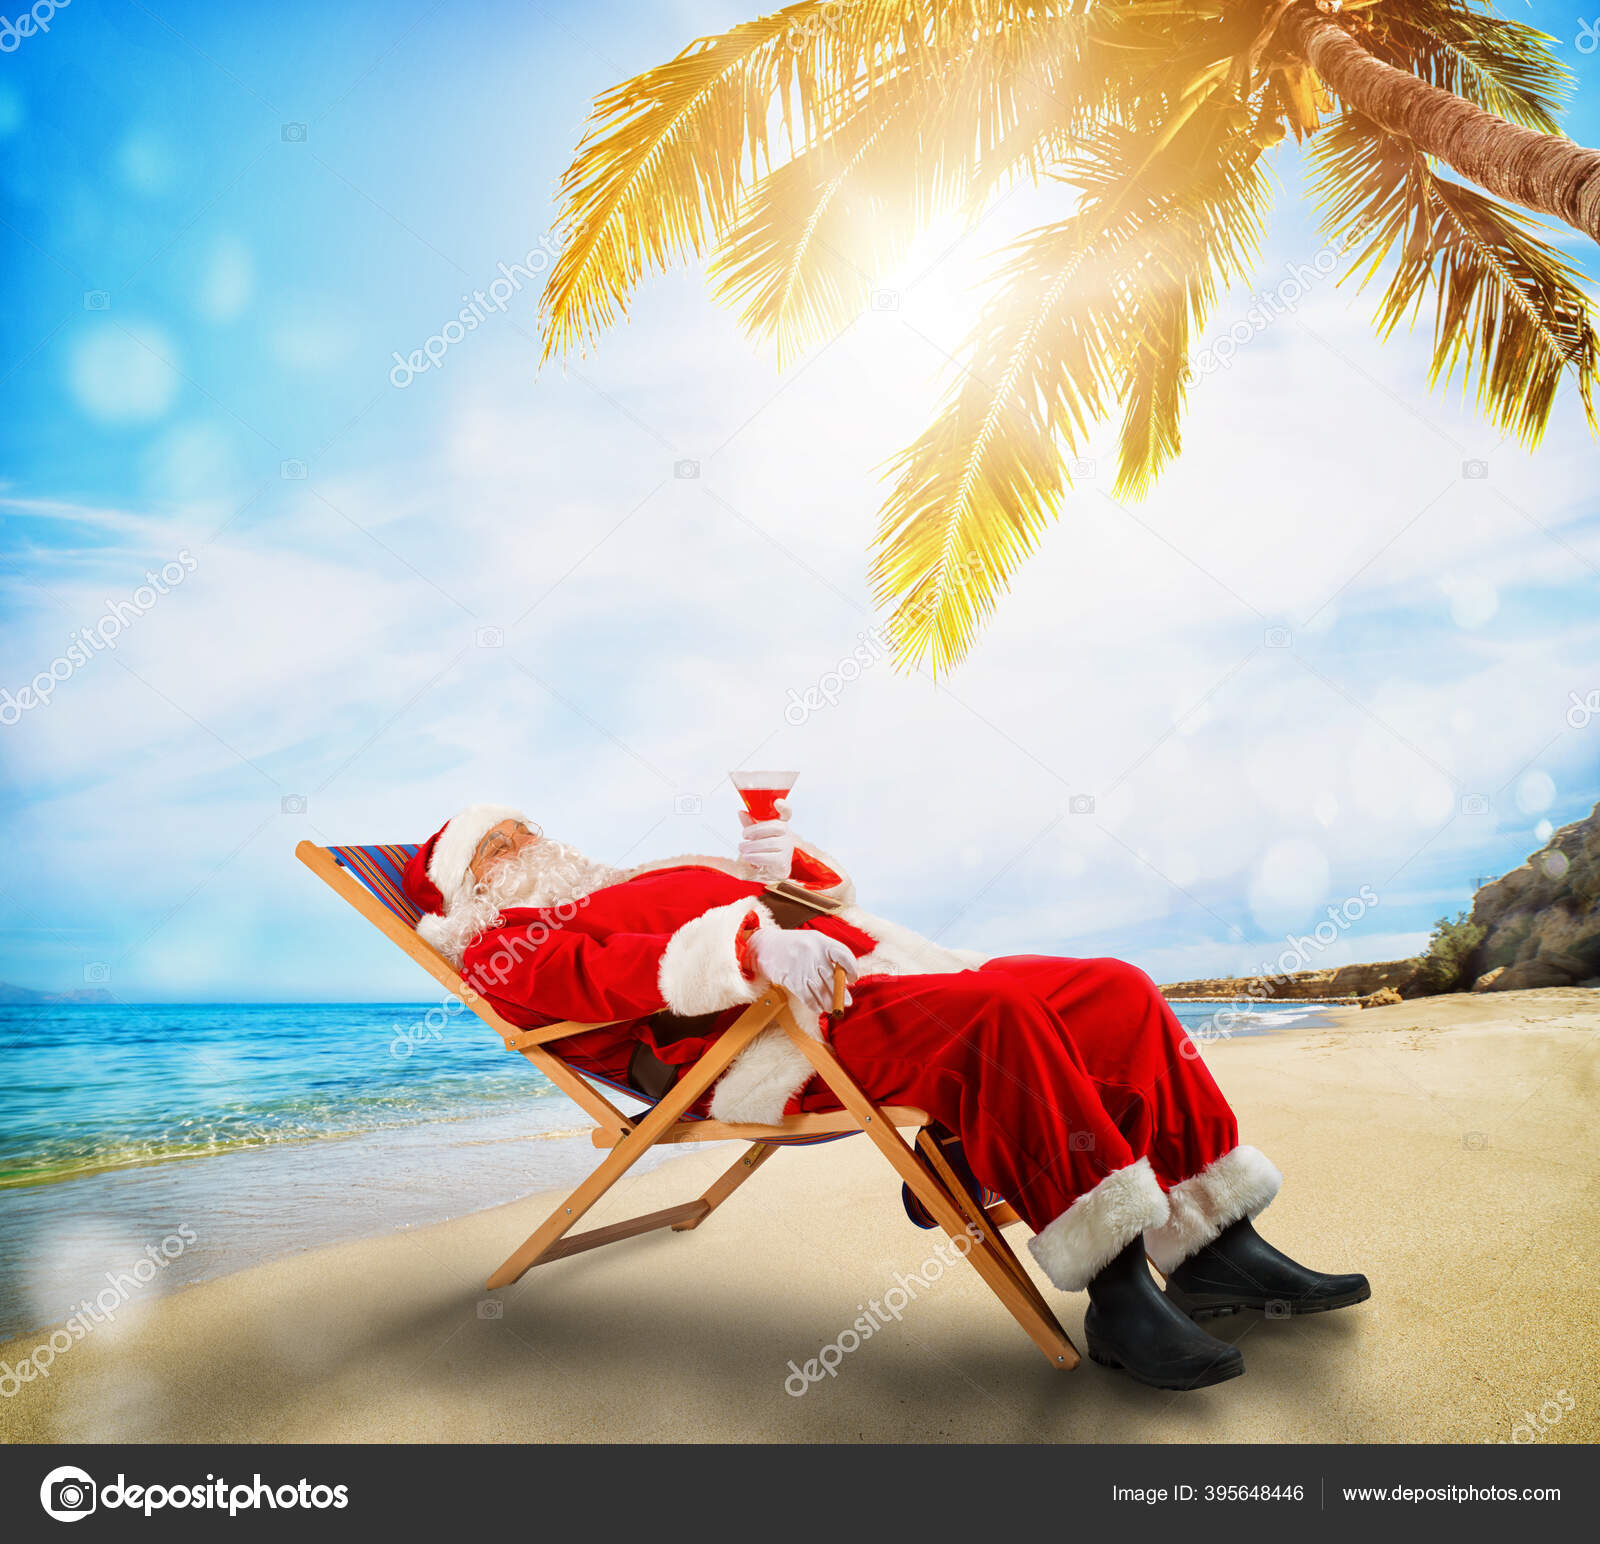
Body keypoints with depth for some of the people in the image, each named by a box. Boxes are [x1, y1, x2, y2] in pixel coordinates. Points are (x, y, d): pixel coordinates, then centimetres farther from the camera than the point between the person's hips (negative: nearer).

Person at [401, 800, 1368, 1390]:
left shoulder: (641, 885, 36)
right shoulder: (506, 946, 13)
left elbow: (831, 902, 37)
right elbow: (612, 976, -12)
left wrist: (774, 862, 19)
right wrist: (748, 945, -27)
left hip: (872, 975, 8)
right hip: (777, 1043, -8)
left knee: (1114, 993, -5)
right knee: (996, 1015, -34)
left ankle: (1213, 1249, -2)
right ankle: (1115, 1293, -28)